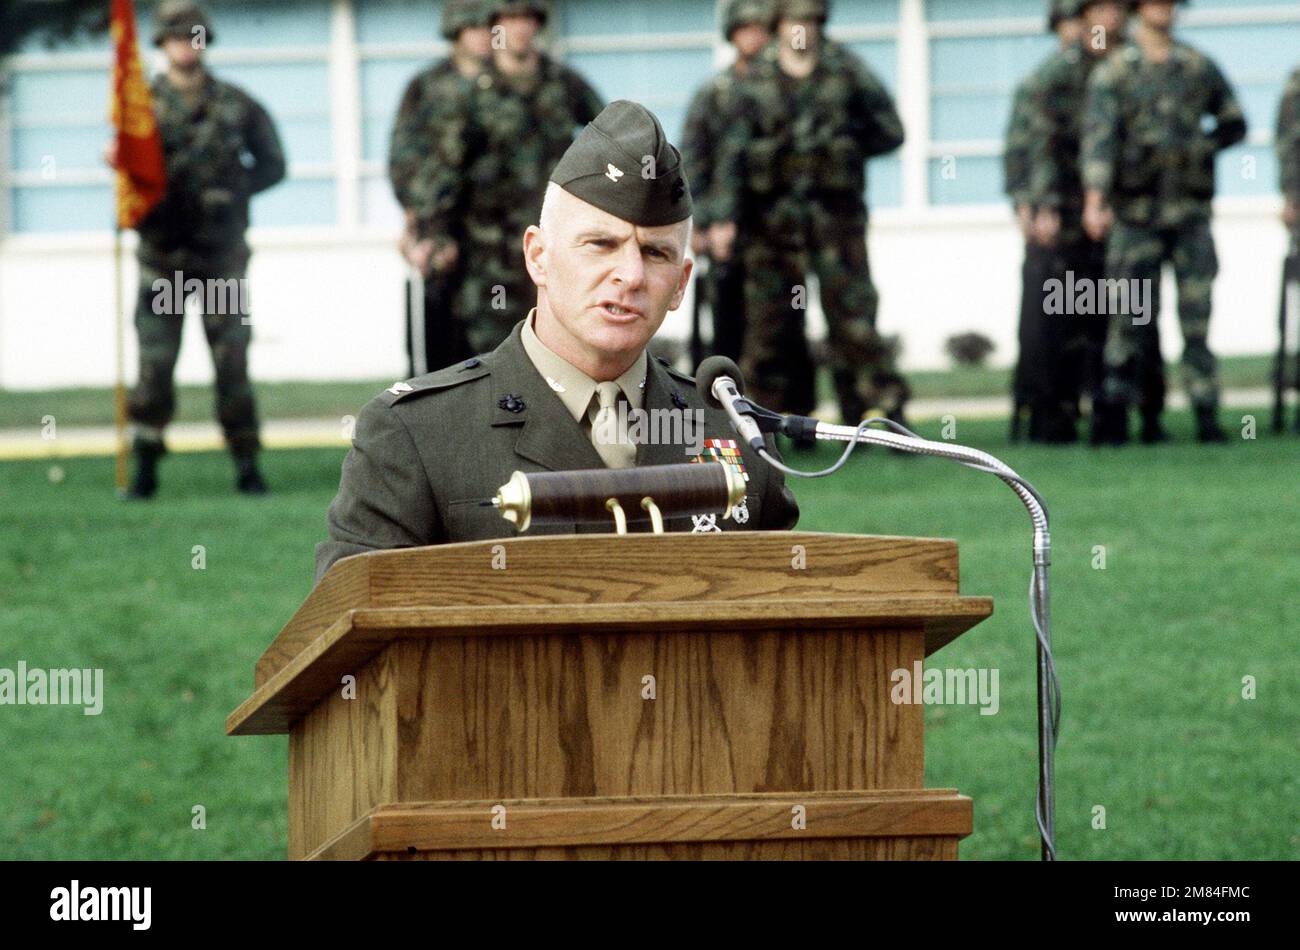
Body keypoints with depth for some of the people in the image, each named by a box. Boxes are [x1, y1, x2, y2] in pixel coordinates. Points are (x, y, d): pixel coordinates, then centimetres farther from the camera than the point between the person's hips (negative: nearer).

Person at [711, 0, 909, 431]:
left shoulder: (845, 70, 4)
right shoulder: (758, 80, 5)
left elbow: (890, 130, 7)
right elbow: (733, 151, -1)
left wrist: (842, 144, -4)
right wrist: (726, 216, -10)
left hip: (836, 213, -1)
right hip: (773, 214, 1)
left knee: (852, 314, -7)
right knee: (769, 323, 2)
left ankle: (886, 411, -7)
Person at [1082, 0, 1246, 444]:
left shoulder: (1200, 67, 9)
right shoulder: (1112, 73, 0)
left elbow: (1234, 123, 19)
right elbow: (1099, 138, -13)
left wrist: (1199, 147, 1)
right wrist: (1095, 201, -26)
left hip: (1191, 211, 2)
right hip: (1137, 215, -2)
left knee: (1198, 316, -1)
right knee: (1131, 315, -2)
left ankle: (1207, 417, -1)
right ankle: (1114, 413, 7)